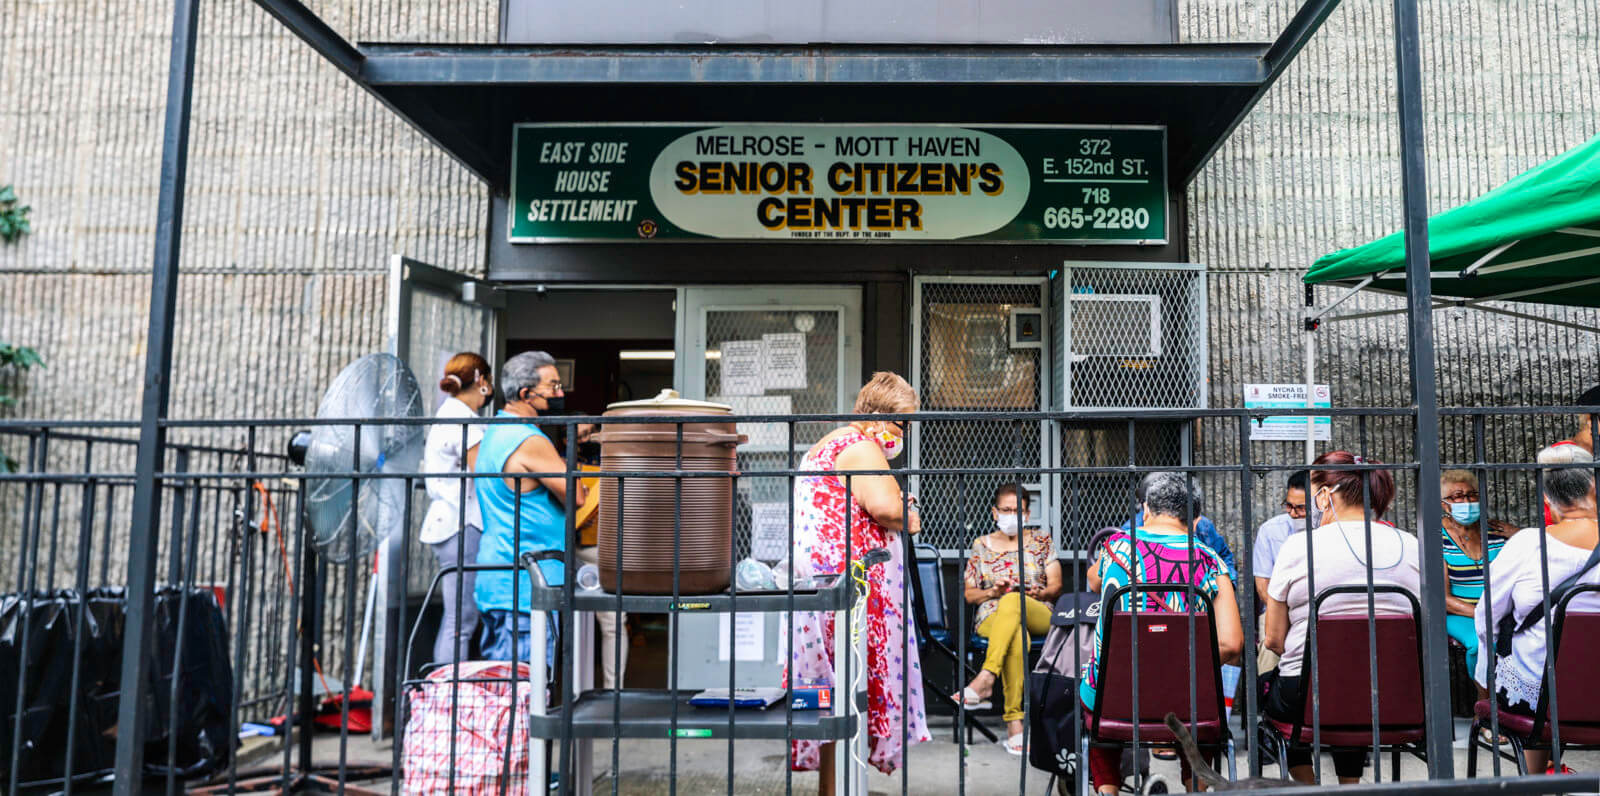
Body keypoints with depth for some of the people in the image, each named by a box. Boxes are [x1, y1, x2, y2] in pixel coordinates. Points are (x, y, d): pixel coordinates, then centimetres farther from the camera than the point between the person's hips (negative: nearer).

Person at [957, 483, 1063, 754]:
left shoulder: (1041, 541, 16)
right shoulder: (981, 545, 16)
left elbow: (1055, 587, 9)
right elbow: (969, 595, 15)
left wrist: (1037, 593, -13)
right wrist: (991, 592, -7)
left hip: (1038, 614, 0)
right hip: (992, 616, 0)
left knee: (1011, 601, -40)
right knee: (1017, 637, -40)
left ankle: (986, 678, -51)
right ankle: (1013, 720, -45)